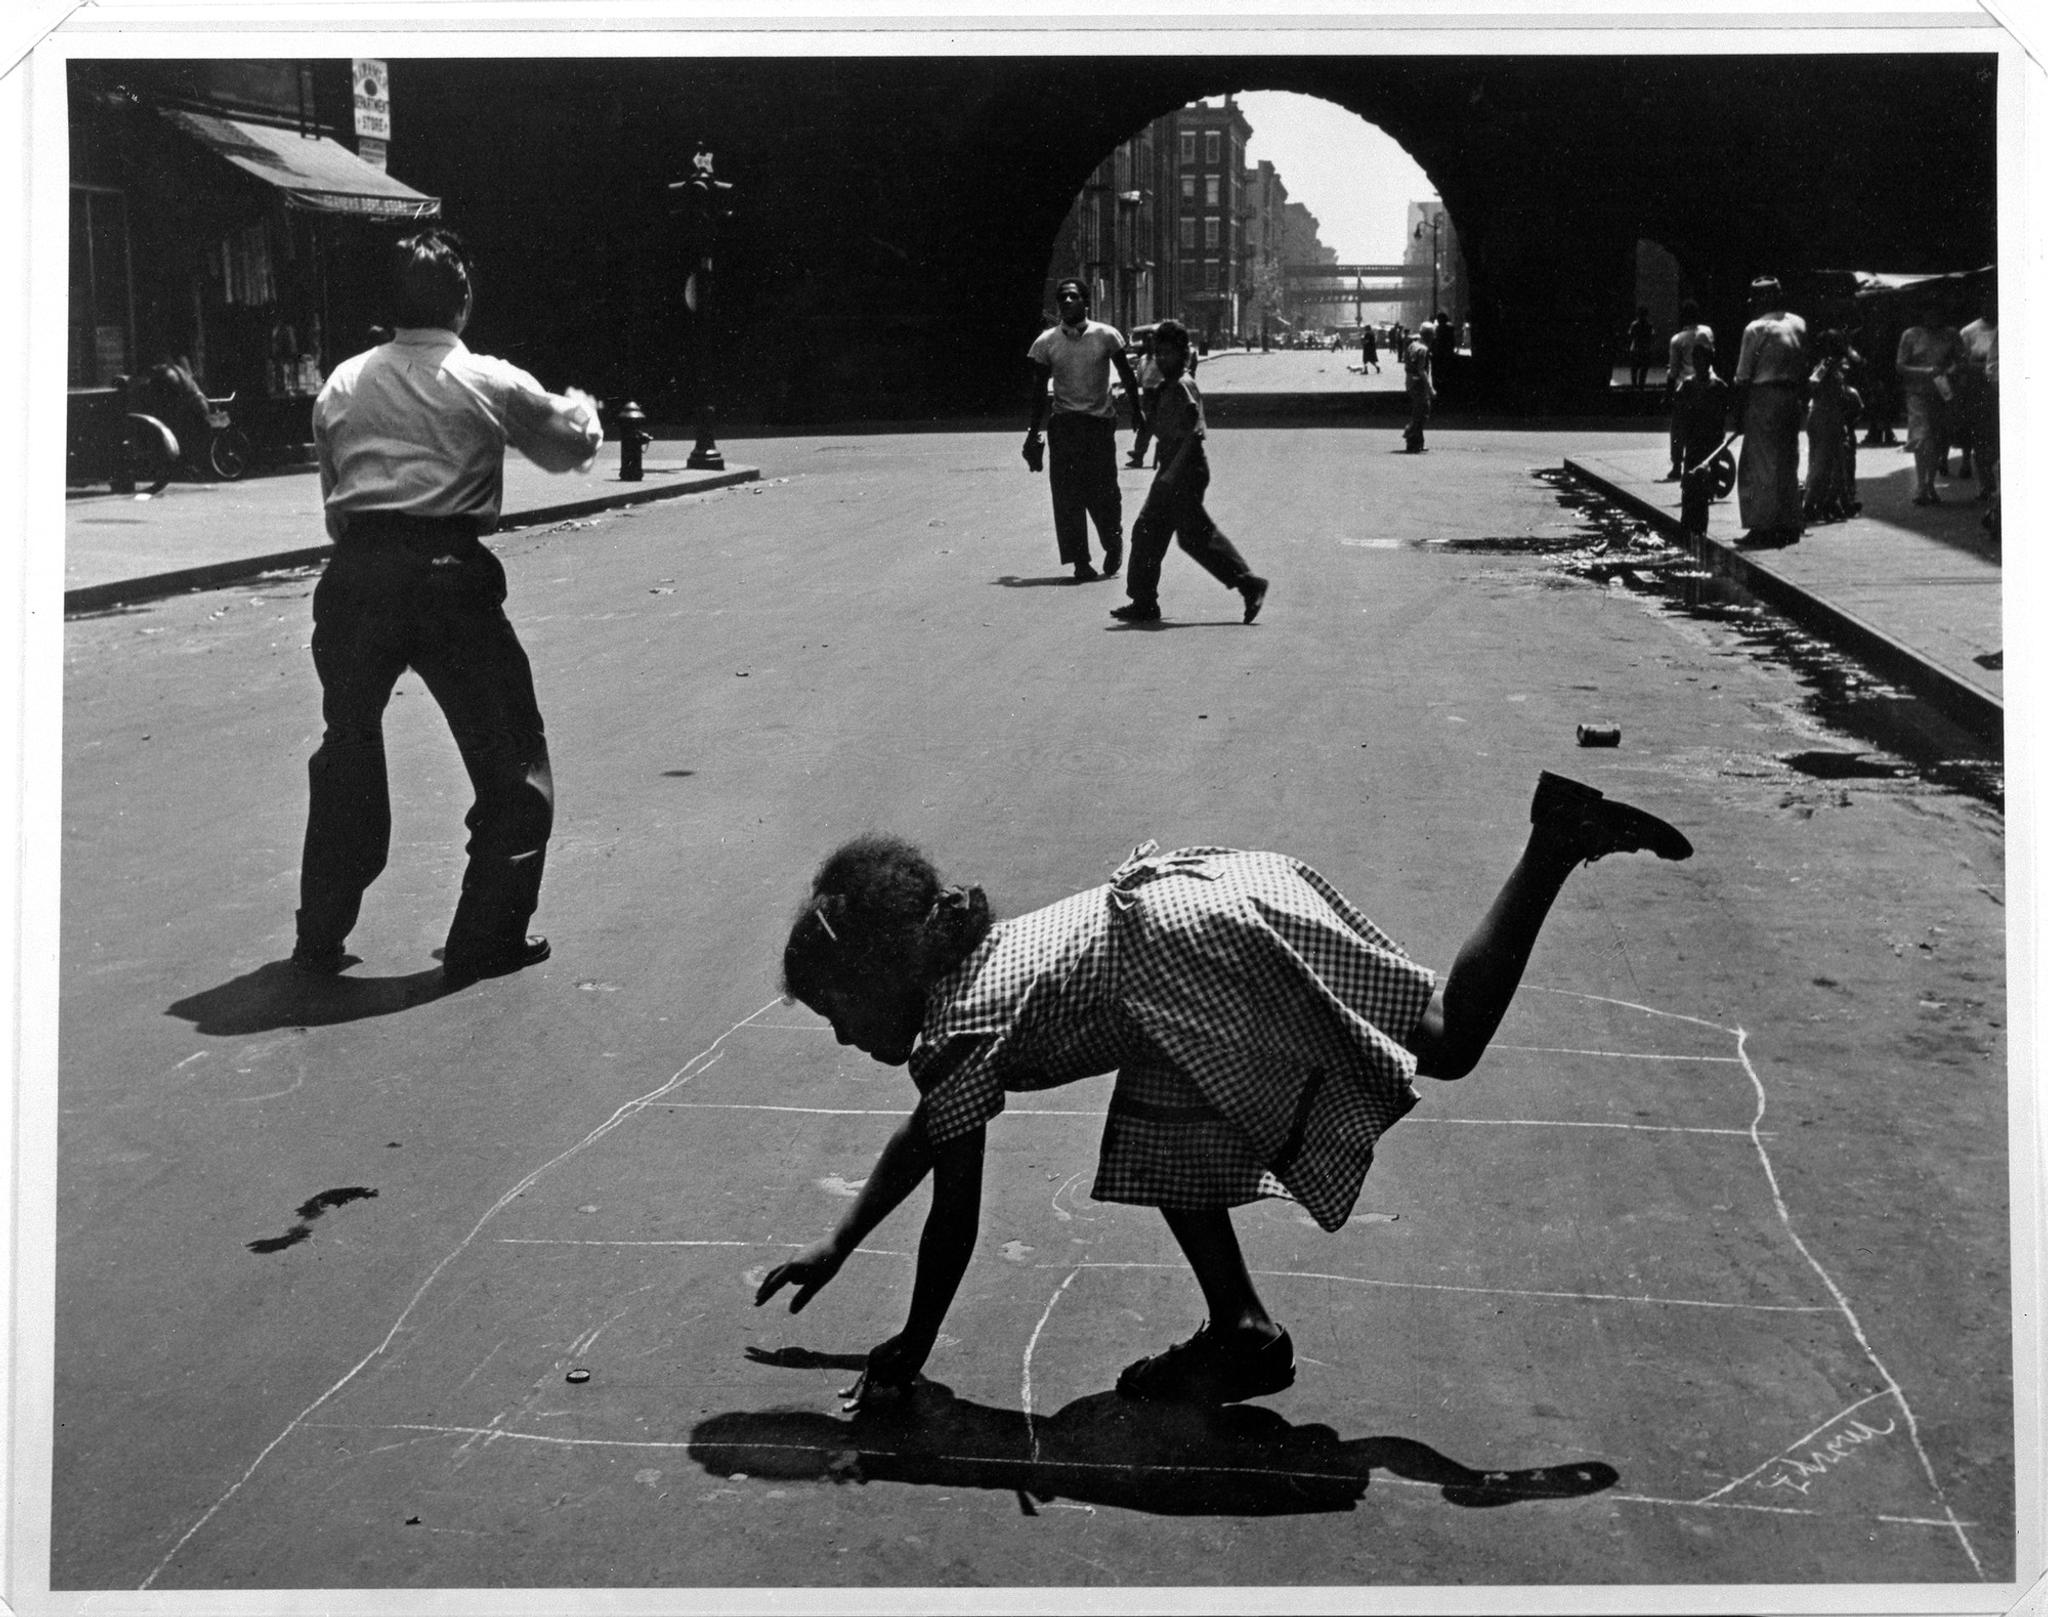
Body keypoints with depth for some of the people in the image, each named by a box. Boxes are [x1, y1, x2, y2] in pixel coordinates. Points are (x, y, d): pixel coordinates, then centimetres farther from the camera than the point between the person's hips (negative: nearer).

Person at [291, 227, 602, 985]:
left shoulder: (343, 383, 9)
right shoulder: (491, 383, 0)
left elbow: (331, 493, 11)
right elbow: (572, 444, 16)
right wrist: (582, 407, 39)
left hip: (356, 575, 4)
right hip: (449, 574, -4)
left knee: (347, 753, 19)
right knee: (511, 757, 11)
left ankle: (320, 937, 25)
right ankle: (486, 938, 11)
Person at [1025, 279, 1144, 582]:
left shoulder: (1106, 336, -3)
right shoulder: (1046, 342, 1)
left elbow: (1126, 374, 9)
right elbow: (1039, 389, 9)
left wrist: (1136, 410, 12)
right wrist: (1035, 431, 9)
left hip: (1100, 422, -1)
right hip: (1064, 423, 1)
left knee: (1104, 493, -3)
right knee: (1067, 495, -5)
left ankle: (1113, 546, 23)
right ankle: (1080, 562, 0)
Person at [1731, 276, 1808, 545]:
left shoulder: (1755, 329, -9)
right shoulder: (1798, 324, 9)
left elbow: (1743, 376, -9)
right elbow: (1804, 368, 10)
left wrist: (1739, 410, -3)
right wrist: (1803, 400, 16)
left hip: (1763, 396, -6)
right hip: (1791, 398, 6)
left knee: (1760, 465, -2)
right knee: (1787, 464, 13)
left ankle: (1764, 526, -6)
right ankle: (1788, 525, 15)